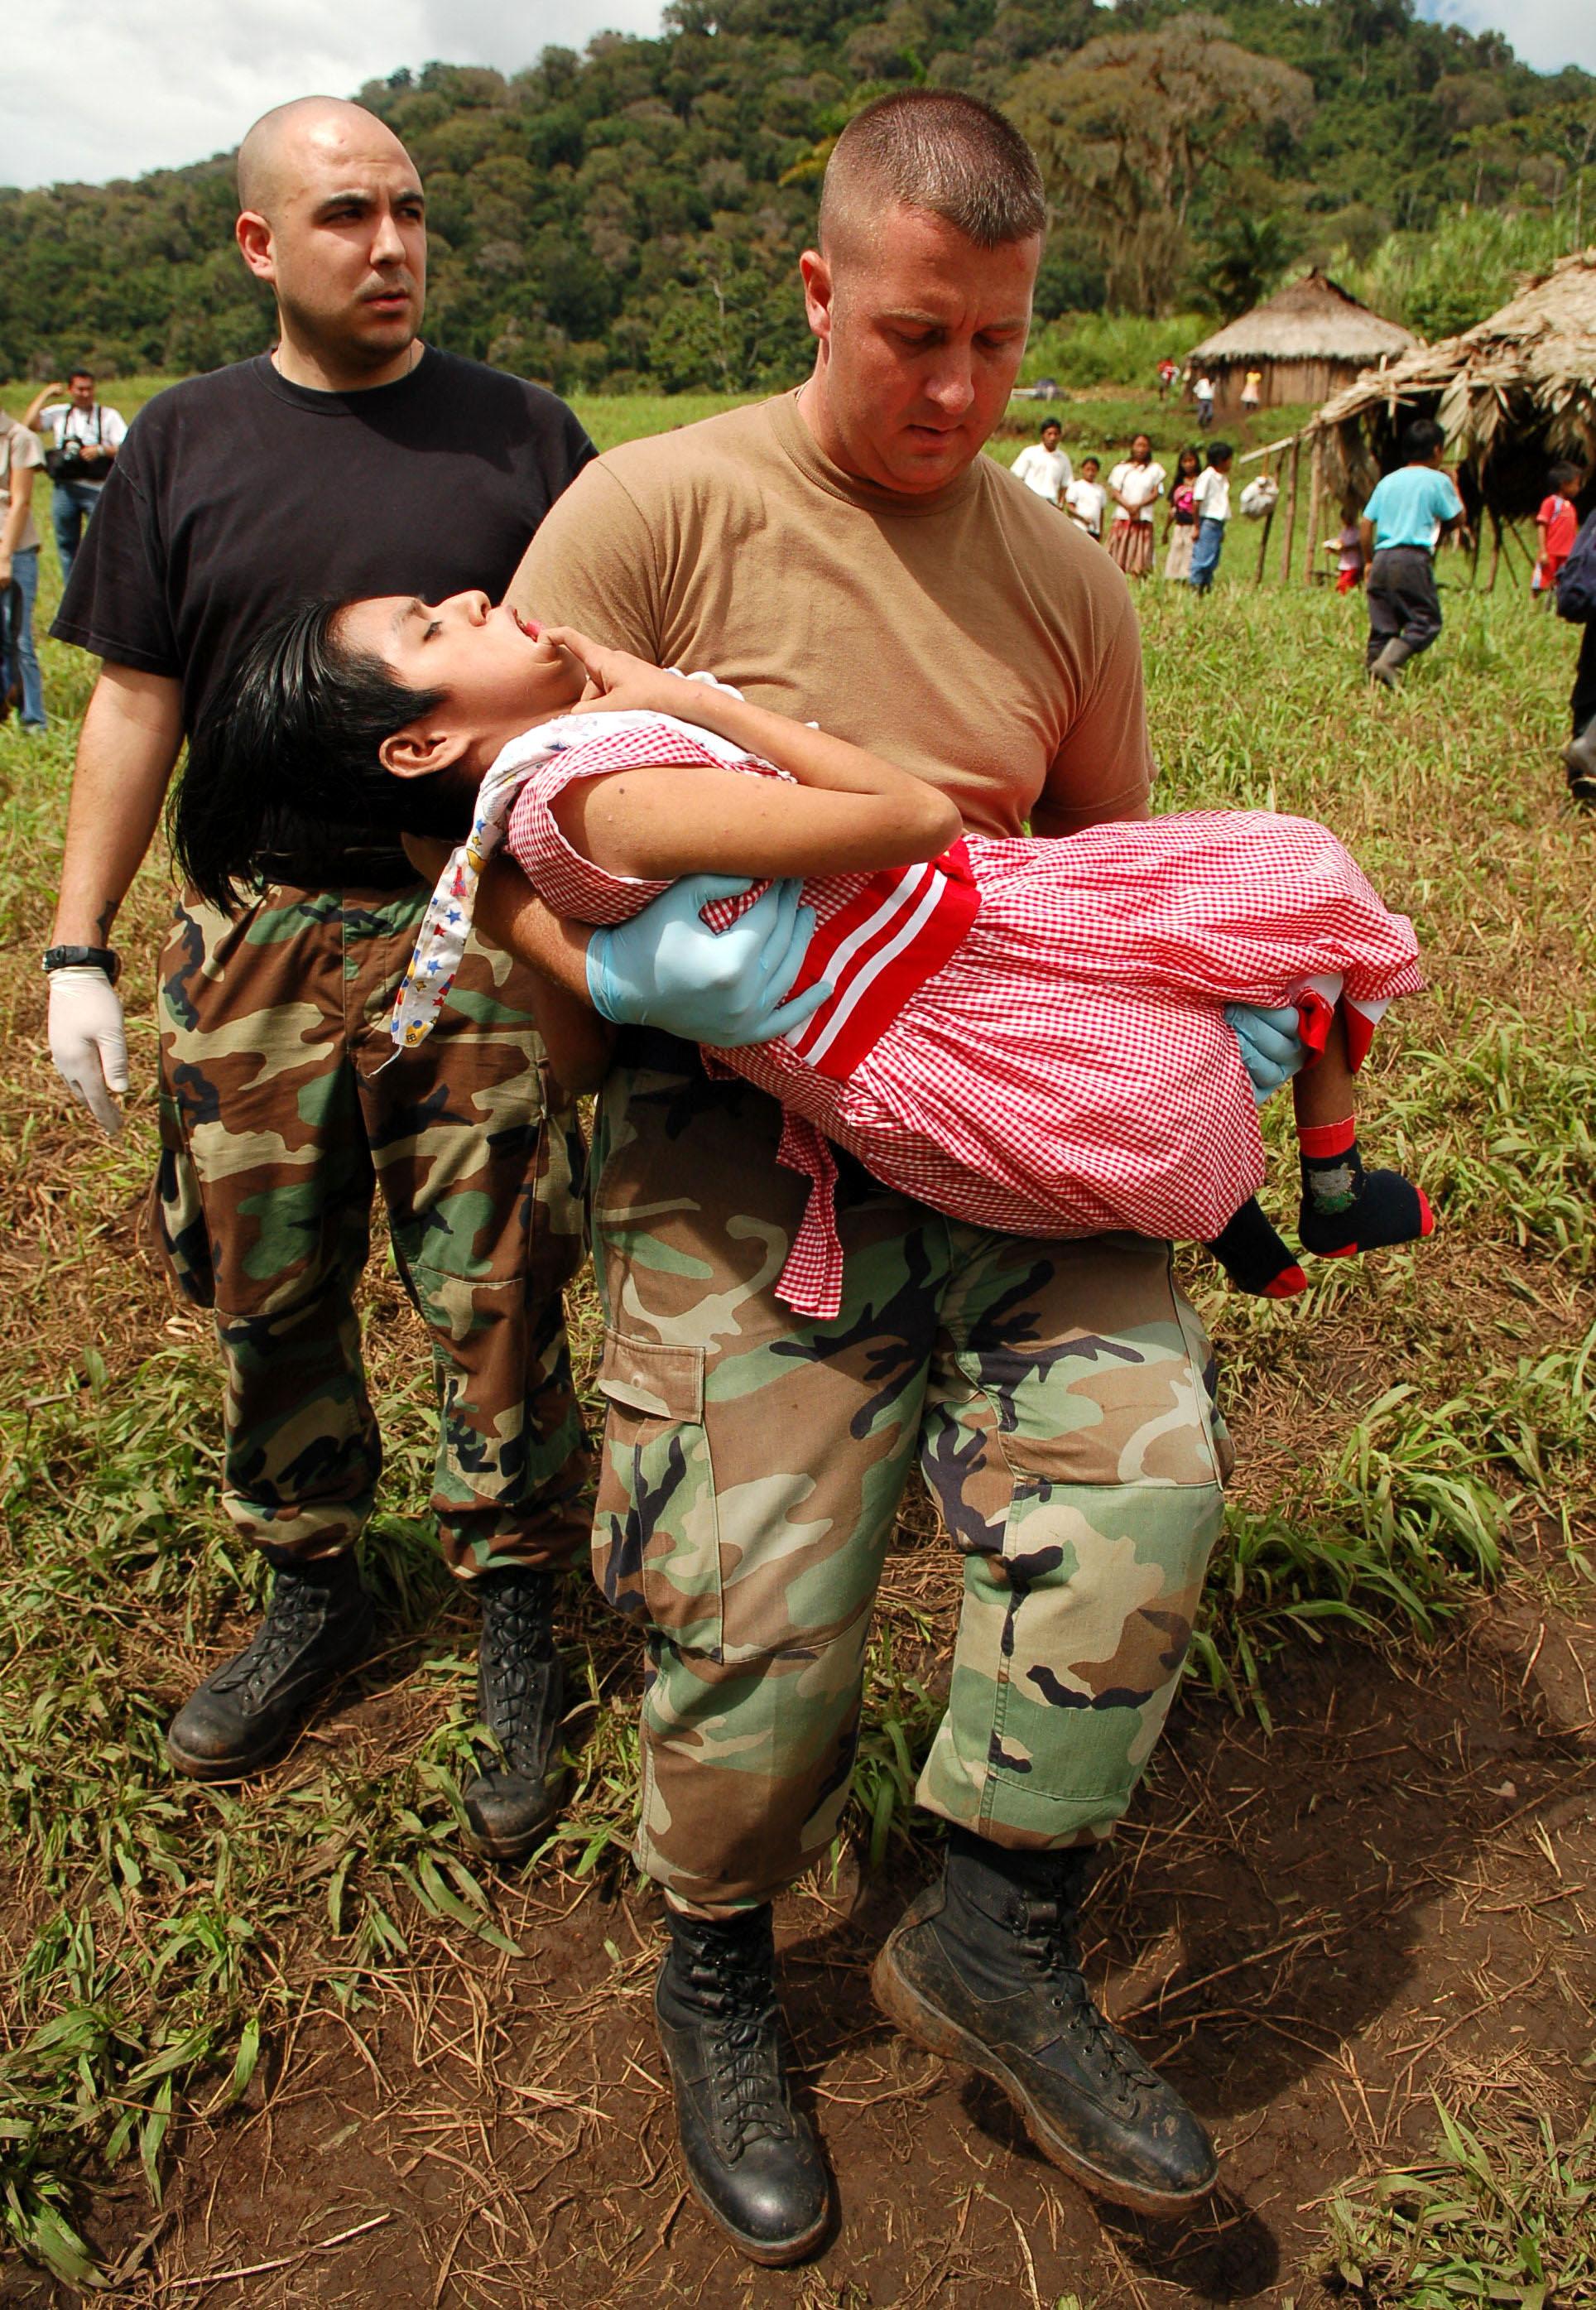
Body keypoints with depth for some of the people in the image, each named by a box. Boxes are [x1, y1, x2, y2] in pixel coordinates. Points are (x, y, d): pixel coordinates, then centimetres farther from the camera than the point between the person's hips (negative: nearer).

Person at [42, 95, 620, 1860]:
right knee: (269, 1299, 10)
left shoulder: (520, 434, 5)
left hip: (480, 937, -2)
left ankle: (515, 1627, 19)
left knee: (494, 1303, 0)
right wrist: (76, 951, 4)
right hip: (257, 947, 2)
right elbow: (135, 705, 9)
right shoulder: (186, 444, 9)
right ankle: (311, 1594, 32)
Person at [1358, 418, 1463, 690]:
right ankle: (1389, 662, -21)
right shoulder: (1438, 480, 1)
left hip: (1382, 558, 6)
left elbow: (1365, 522, 12)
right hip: (1413, 558, -6)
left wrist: (1368, 560, 20)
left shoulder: (1388, 481, 15)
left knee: (1382, 624, 8)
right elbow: (1457, 518, 10)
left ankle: (1374, 673, 4)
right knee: (1426, 620, -2)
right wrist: (1454, 486, 25)